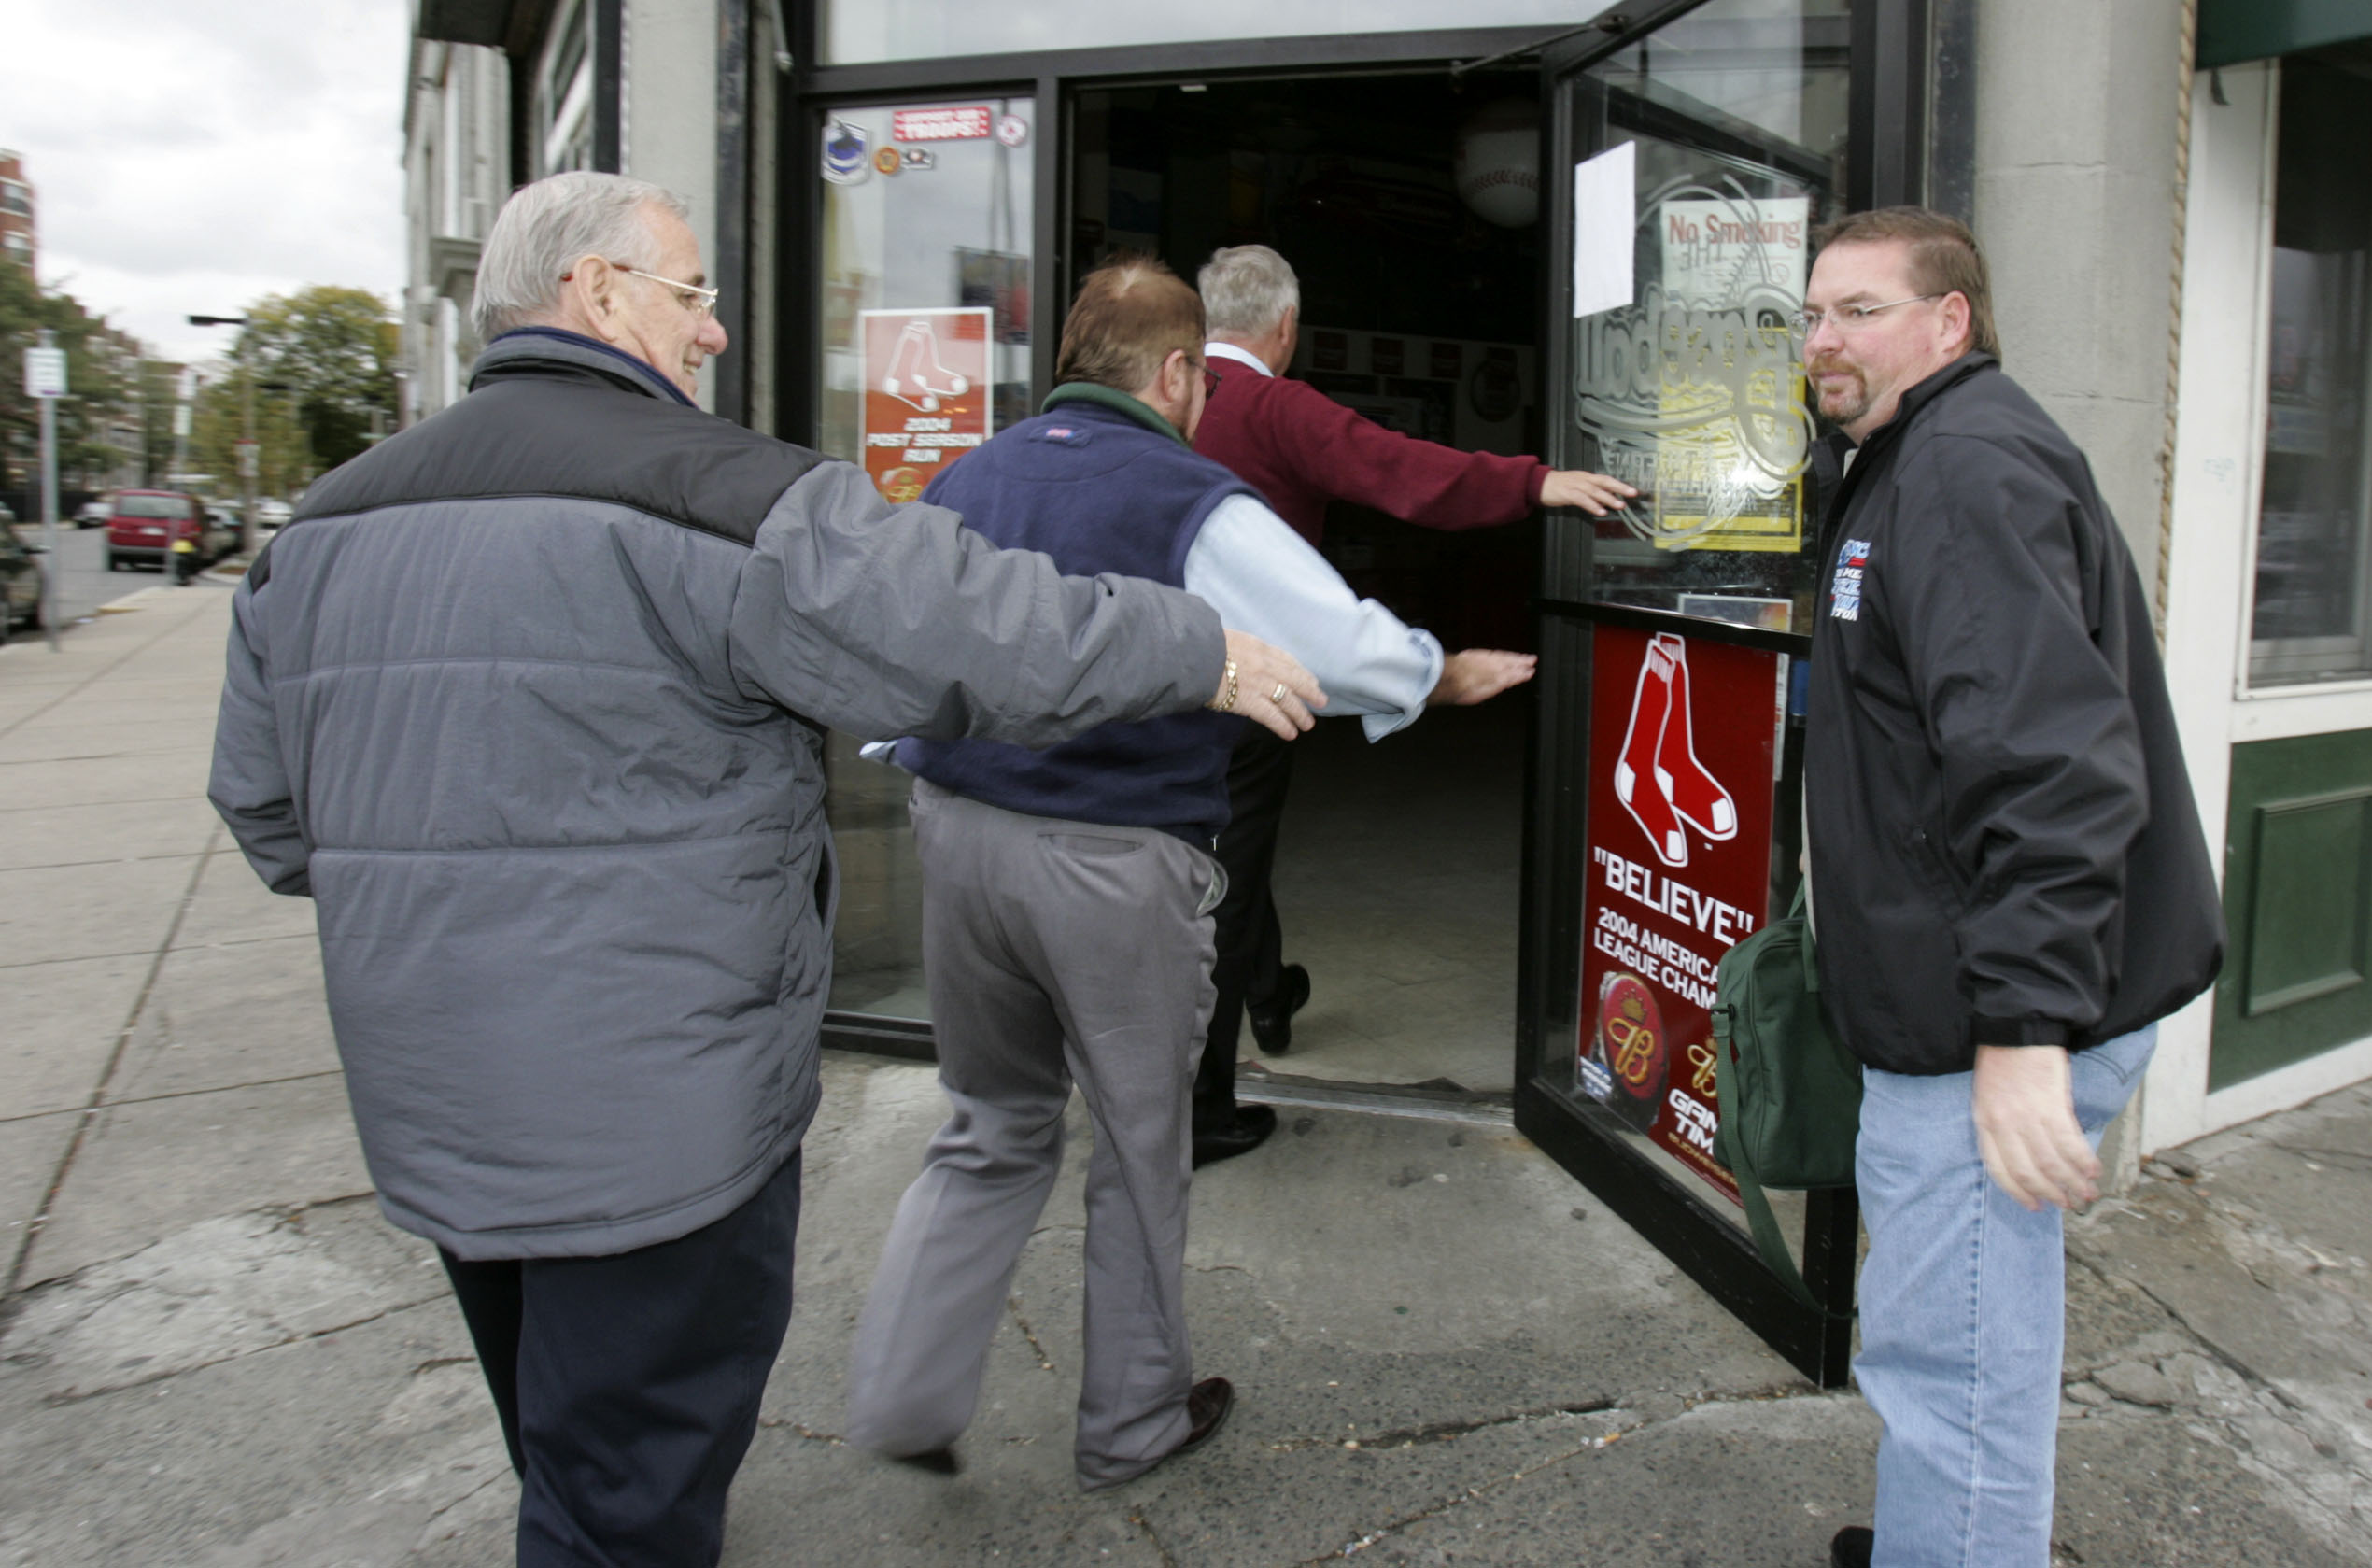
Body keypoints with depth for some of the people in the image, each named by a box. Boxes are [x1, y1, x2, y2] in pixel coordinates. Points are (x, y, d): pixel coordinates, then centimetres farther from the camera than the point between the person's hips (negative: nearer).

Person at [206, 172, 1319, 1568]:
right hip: (656, 1113, -8)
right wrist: (1203, 654, -6)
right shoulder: (710, 493, -16)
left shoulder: (327, 527, 9)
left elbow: (266, 801, 16)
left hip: (430, 1104, 8)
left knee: (570, 1450, 28)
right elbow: (980, 632, -19)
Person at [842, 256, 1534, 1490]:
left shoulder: (962, 482, 8)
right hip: (1116, 865, -5)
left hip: (958, 834, 6)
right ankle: (1134, 1420, 30)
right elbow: (1353, 647, -8)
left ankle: (903, 1396, 18)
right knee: (1139, 1149, 13)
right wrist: (1455, 677, 12)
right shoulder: (1194, 505, -10)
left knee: (994, 1129, 22)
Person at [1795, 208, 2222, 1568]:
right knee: (1956, 1334, 25)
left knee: (1952, 1357, -3)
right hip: (1962, 1002, 11)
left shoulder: (1971, 466, -16)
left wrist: (2025, 1024, -31)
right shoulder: (1908, 463, 20)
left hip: (1998, 1033, -11)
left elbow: (2046, 756, -28)